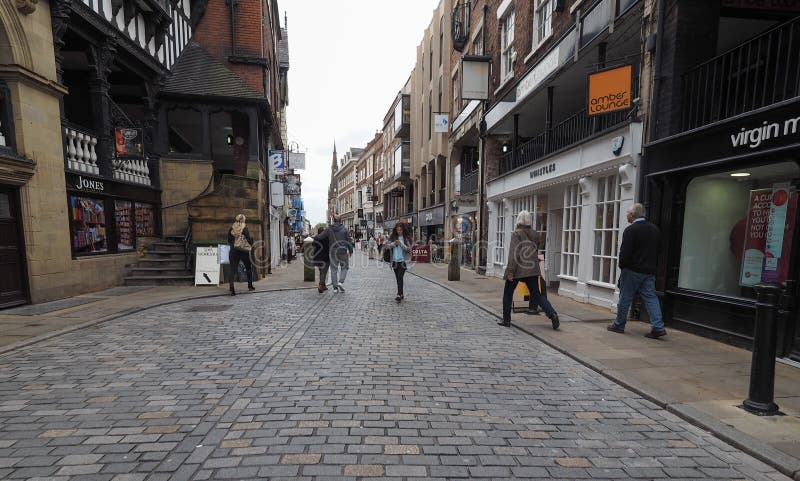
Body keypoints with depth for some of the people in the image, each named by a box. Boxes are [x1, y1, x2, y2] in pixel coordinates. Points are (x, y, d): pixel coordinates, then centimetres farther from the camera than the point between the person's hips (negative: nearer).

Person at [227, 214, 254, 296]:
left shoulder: (231, 228, 5)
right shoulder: (244, 228, -6)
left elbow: (229, 241, 10)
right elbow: (249, 239, -8)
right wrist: (251, 246, 9)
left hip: (233, 251, 2)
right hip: (244, 251, -2)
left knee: (233, 270, -1)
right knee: (249, 268, 15)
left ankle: (231, 288, -15)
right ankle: (250, 286, 22)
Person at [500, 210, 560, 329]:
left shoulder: (516, 233, -10)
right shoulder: (534, 234, 10)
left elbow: (514, 253, -16)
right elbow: (536, 252, 19)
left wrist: (510, 270, -16)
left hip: (518, 269, -5)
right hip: (532, 269, 5)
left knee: (508, 293, 10)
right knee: (537, 295, 11)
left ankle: (506, 320, 15)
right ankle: (552, 314, -7)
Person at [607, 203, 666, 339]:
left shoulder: (630, 230, -15)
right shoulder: (654, 228, 9)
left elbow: (625, 253, -17)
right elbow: (659, 249, 15)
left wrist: (622, 266, -2)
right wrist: (651, 265, 20)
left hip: (632, 271, -6)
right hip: (650, 271, 7)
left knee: (625, 298, 3)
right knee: (651, 297, 9)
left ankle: (619, 325, 13)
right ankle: (658, 327, 4)